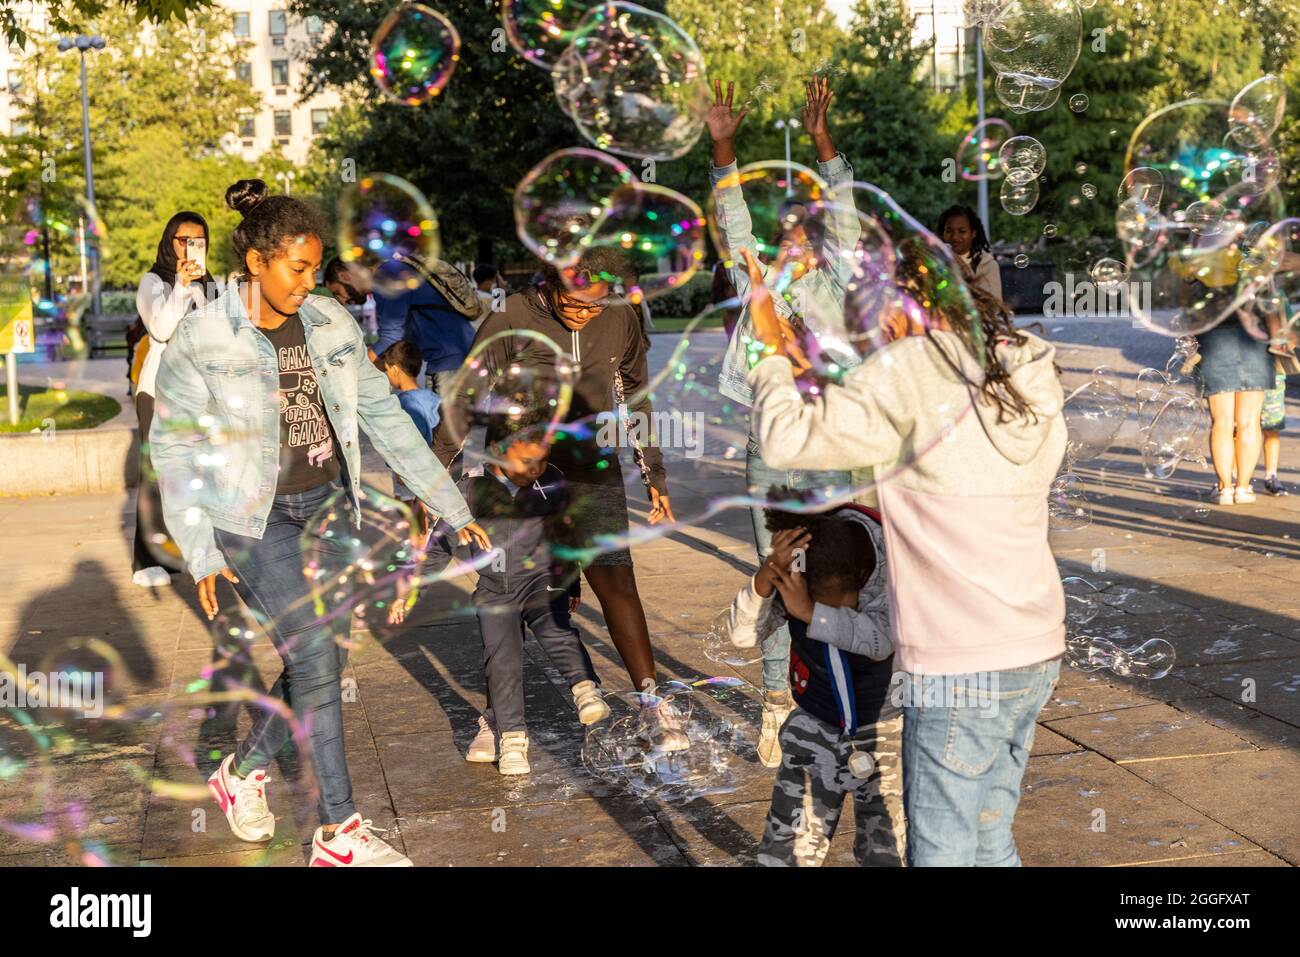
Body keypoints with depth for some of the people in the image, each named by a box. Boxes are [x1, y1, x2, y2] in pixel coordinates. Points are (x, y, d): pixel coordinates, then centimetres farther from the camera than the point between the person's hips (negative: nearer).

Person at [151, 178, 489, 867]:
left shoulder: (331, 324, 1)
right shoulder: (201, 340, -11)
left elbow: (383, 416, 5)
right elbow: (174, 448, -5)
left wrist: (451, 505, 3)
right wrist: (199, 552, -10)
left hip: (330, 507, 5)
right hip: (257, 521, -5)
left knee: (323, 660, 9)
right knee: (314, 658, -10)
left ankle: (242, 772, 34)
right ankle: (339, 834, 2)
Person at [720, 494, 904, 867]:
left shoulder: (889, 570, -25)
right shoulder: (791, 581, -18)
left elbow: (880, 640, -40)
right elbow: (741, 634, -26)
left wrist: (809, 611, -51)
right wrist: (767, 575, -43)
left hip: (883, 730, -1)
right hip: (815, 727, 1)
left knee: (883, 846, 12)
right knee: (790, 841, 0)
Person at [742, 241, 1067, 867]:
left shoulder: (913, 371, -14)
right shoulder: (1030, 374, 9)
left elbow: (787, 439, -14)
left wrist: (771, 346, 1)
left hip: (961, 670, -8)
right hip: (1036, 653, 8)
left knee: (941, 852, 3)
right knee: (989, 843, 20)